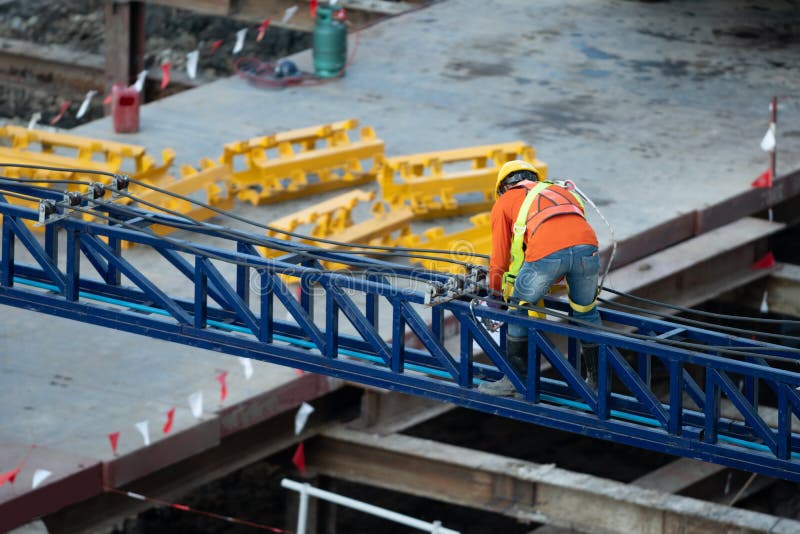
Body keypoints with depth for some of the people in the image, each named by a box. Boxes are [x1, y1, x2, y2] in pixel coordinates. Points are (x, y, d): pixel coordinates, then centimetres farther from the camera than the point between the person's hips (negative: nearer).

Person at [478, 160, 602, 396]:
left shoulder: (505, 202, 28)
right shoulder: (561, 191, 40)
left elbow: (499, 257, 27)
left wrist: (495, 295, 41)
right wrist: (549, 284, 58)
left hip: (546, 252, -4)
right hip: (586, 246, 4)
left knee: (519, 310, 19)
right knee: (586, 312, 24)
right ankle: (597, 379, 31)